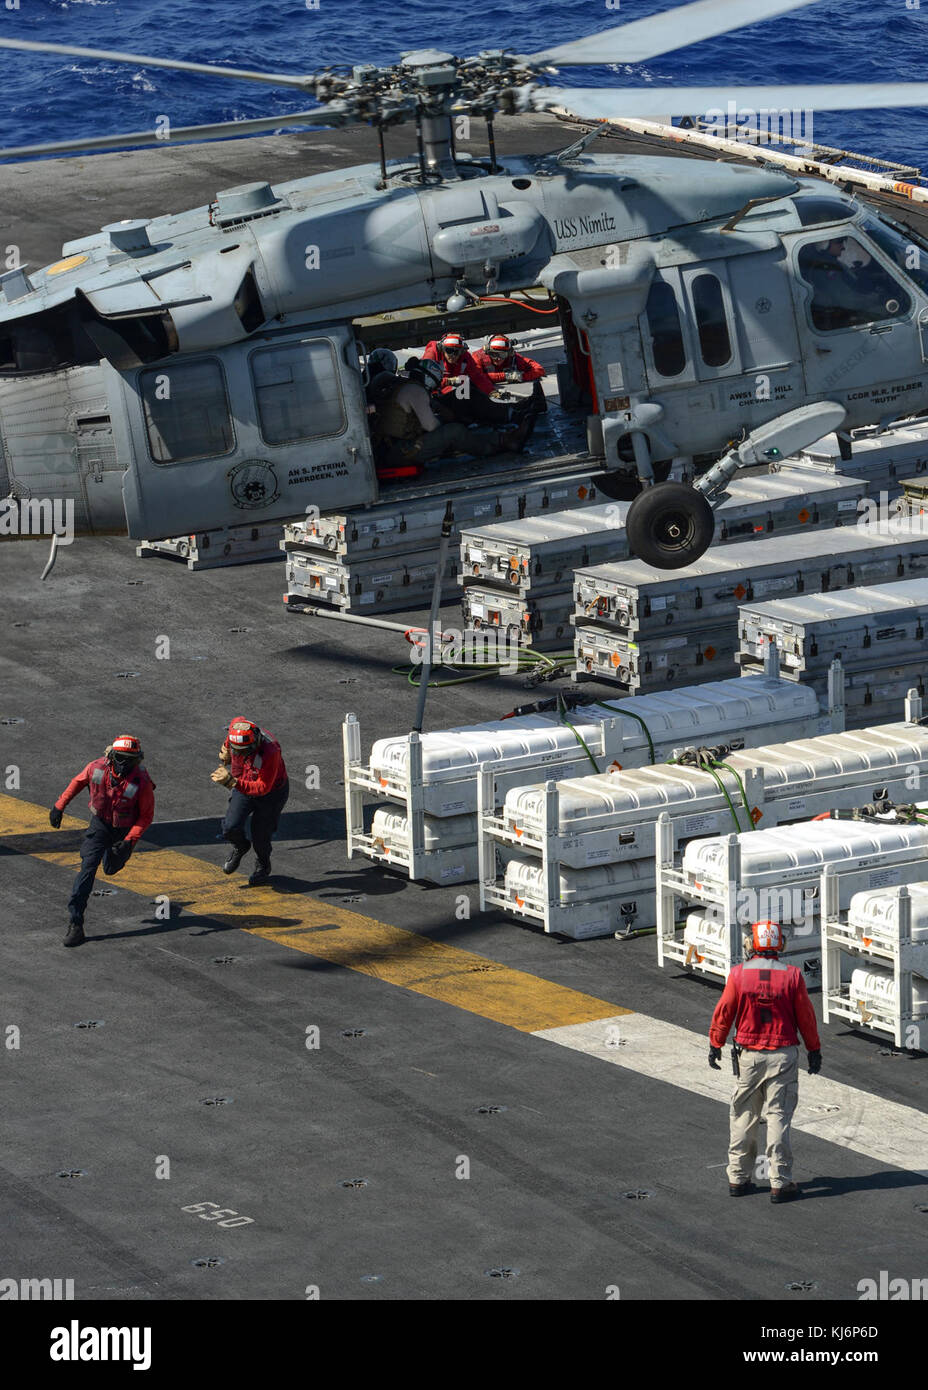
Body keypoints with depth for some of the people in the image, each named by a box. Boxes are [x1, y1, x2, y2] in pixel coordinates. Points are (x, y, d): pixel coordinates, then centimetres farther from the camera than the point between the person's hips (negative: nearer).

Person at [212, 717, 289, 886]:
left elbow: (262, 788, -38)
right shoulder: (236, 725, -26)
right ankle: (240, 847, 26)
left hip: (271, 791, -4)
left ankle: (263, 867, 39)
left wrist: (232, 782, -48)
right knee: (230, 827, -11)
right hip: (242, 786, 4)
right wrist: (226, 753, -8)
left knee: (260, 835, 5)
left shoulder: (269, 752, -41)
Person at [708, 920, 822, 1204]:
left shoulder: (738, 974, -7)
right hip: (783, 1056, -1)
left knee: (744, 1117, 12)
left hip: (748, 1056, 1)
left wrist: (715, 1045, 13)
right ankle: (780, 1183, 0)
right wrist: (814, 1050, 10)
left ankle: (738, 1178, 17)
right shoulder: (791, 976, -8)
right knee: (778, 1118, 1)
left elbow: (723, 1013, 0)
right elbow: (806, 1017, -2)